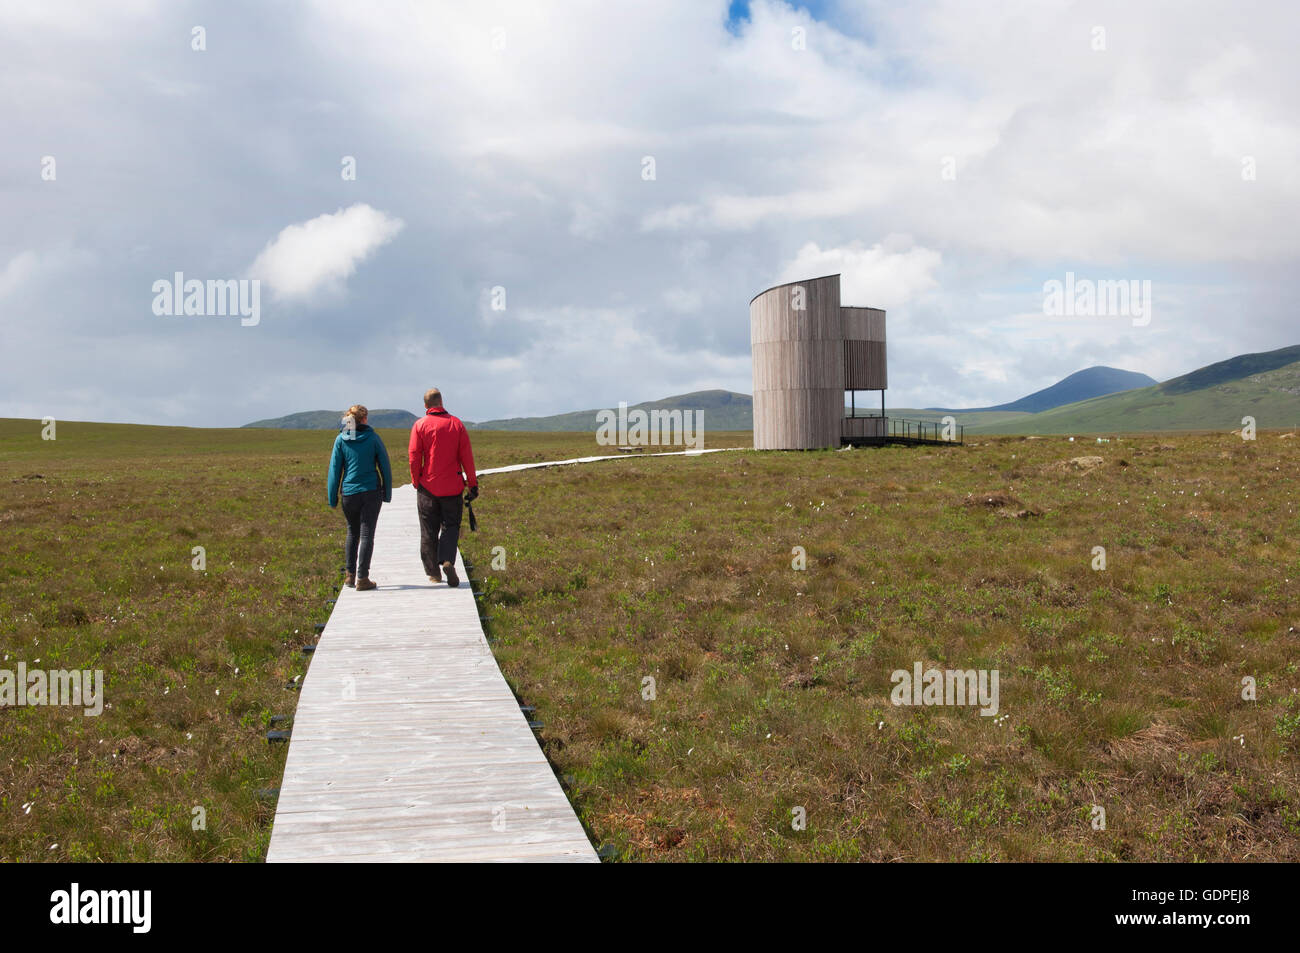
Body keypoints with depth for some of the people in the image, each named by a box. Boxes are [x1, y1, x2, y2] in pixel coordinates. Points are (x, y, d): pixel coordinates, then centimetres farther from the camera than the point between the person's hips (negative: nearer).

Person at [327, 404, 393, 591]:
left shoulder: (341, 440, -1)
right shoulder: (373, 438, -3)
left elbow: (335, 469, 1)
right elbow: (385, 466, 0)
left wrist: (332, 498, 7)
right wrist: (387, 493, 9)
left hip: (349, 493, 2)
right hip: (372, 492, -2)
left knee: (352, 533, 19)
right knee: (367, 535, 1)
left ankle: (350, 574, 21)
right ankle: (362, 579, -2)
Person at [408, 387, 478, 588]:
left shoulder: (420, 425, -3)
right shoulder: (457, 424, 0)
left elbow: (414, 456, -8)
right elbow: (467, 457, -1)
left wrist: (416, 481, 4)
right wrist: (473, 485, 5)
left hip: (428, 487, -1)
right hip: (452, 487, 1)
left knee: (429, 530, 9)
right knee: (450, 526, 9)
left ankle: (433, 572, 12)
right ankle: (448, 560, -15)